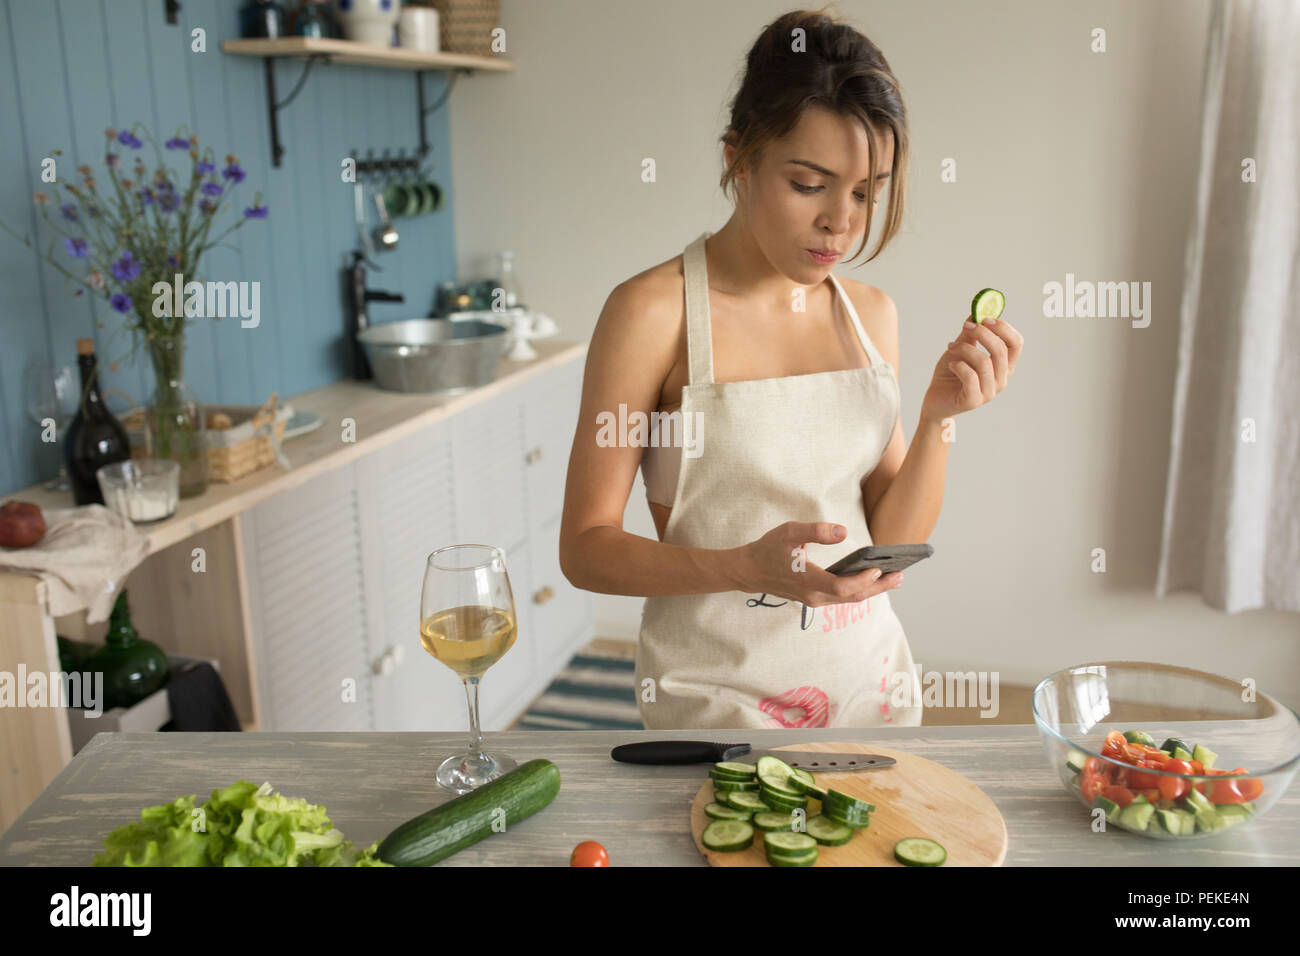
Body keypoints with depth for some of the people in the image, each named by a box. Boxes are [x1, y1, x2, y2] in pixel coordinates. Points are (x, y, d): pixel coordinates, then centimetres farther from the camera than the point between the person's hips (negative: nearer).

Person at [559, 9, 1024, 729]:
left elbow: (891, 542, 3)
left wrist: (938, 416, -12)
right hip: (719, 696, -5)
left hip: (868, 677, 6)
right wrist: (747, 567, -28)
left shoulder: (871, 314, 3)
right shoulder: (652, 311, -14)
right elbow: (586, 548, -13)